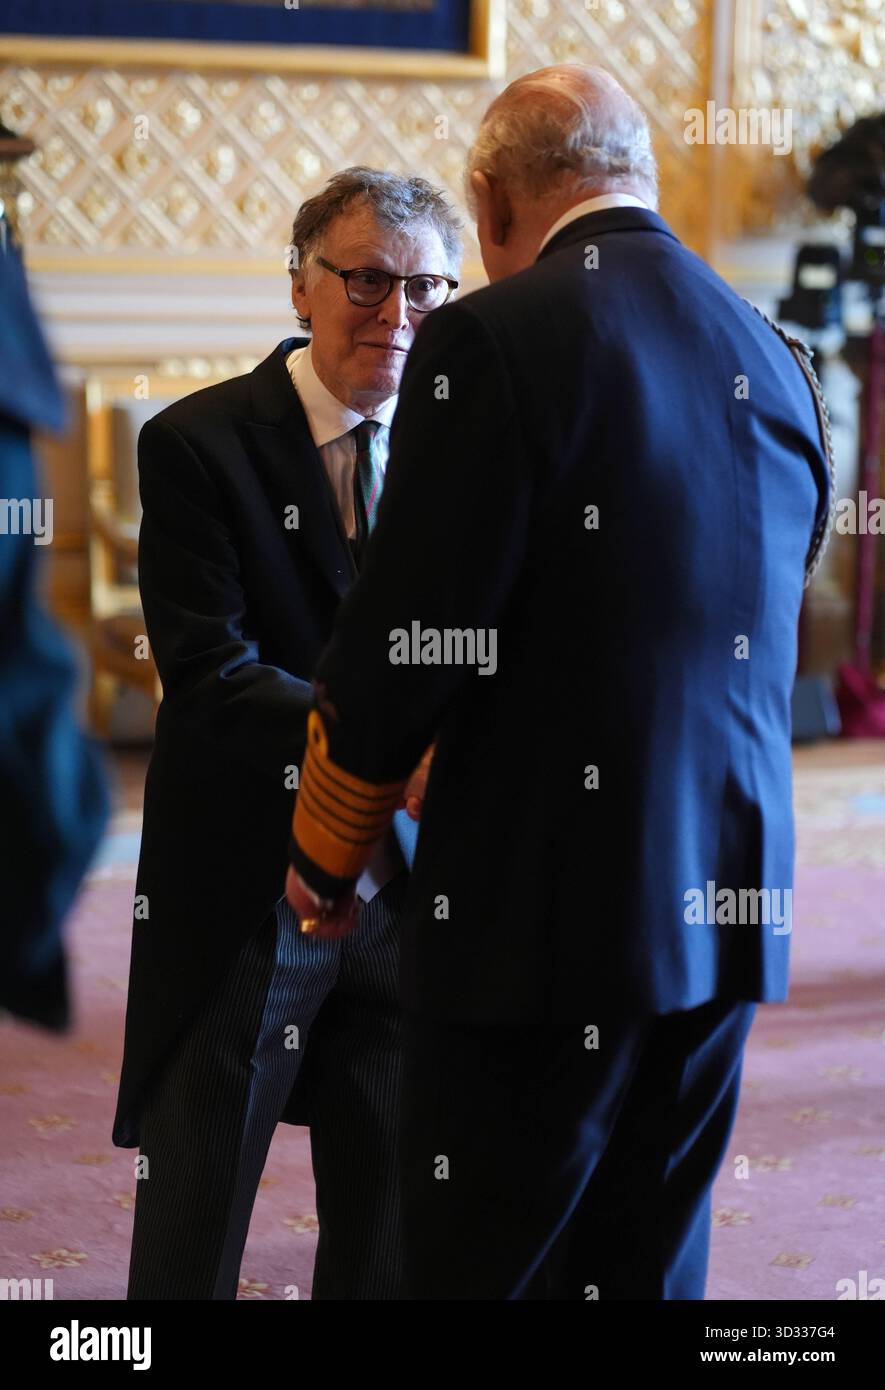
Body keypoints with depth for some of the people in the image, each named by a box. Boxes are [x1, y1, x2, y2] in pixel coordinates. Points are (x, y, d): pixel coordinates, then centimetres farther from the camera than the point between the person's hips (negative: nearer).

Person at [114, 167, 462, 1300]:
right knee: (190, 1244, 8)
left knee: (389, 1244, 14)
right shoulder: (197, 444, -9)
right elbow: (211, 673, -18)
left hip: (402, 898, 4)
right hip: (242, 900, -4)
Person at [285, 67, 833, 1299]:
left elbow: (402, 643, -12)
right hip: (726, 910, 7)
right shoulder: (774, 361, 9)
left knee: (478, 1269, 2)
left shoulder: (496, 340, -12)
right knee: (650, 1269, 15)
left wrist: (324, 857, 3)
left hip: (543, 915, -7)